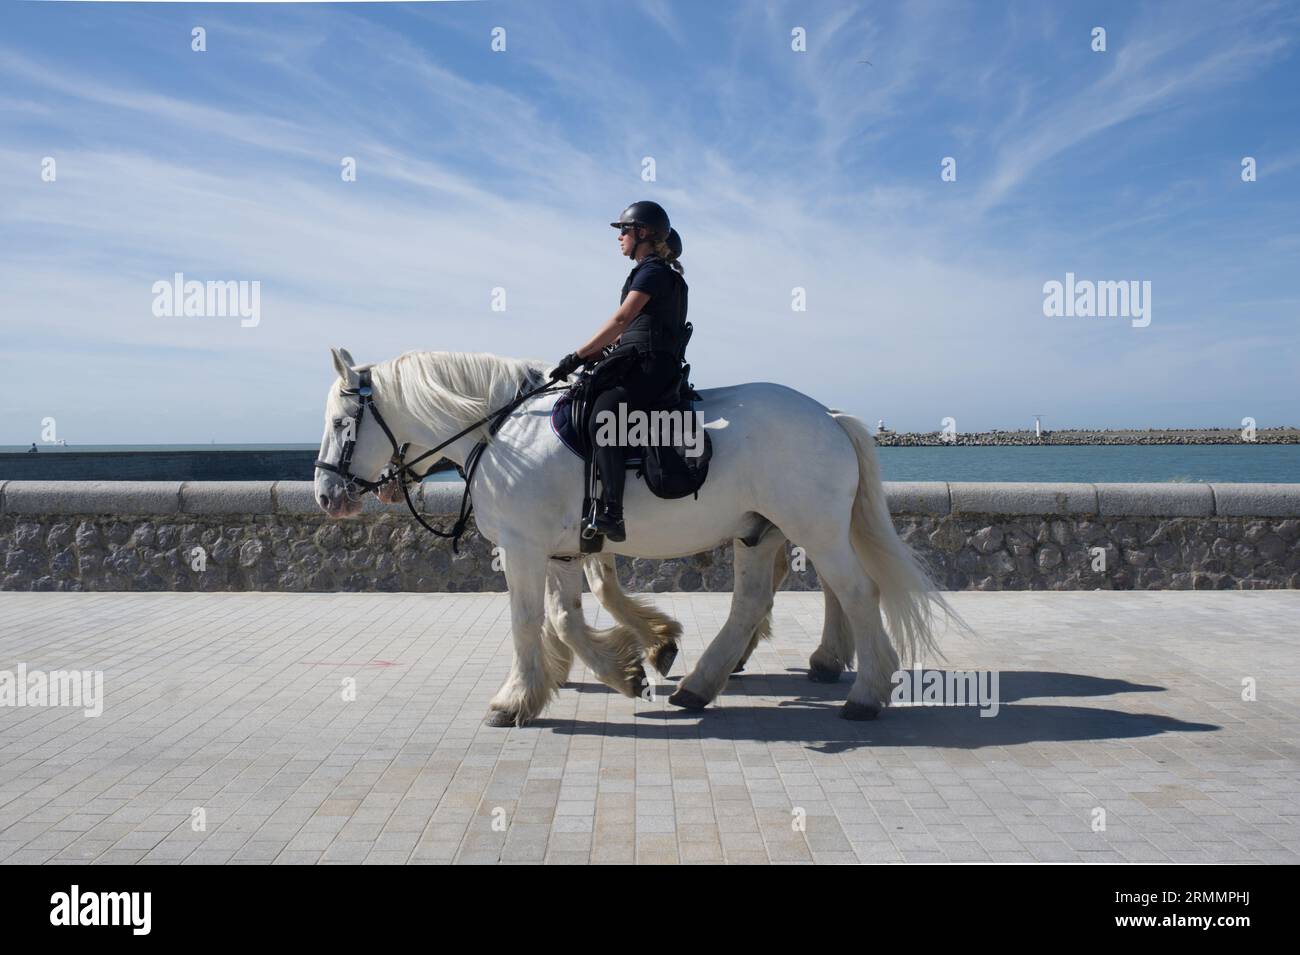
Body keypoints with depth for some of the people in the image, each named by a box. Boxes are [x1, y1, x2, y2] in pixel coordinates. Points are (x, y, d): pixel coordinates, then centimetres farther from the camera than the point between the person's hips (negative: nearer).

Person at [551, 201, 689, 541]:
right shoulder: (649, 271, 24)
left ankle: (611, 513, -38)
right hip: (636, 364, 11)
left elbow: (621, 319, -18)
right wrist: (600, 350, 10)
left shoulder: (653, 271, -8)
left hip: (650, 368, -11)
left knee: (602, 418, -30)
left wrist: (578, 356, -19)